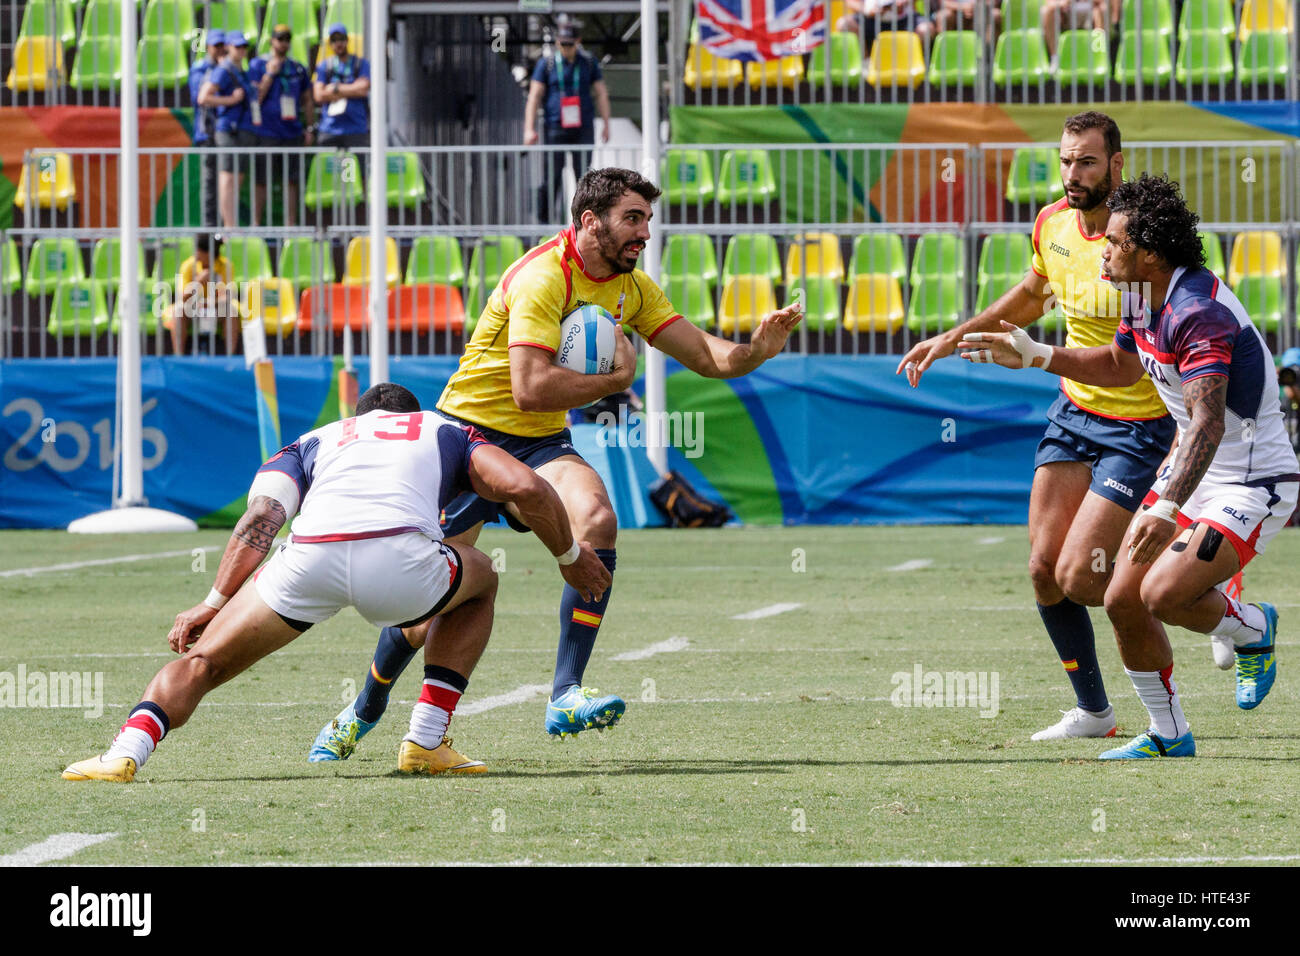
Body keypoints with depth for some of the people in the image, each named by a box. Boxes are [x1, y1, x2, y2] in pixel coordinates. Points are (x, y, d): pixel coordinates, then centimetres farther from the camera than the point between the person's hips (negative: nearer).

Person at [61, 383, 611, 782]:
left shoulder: (311, 442, 36)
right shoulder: (446, 432, 37)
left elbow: (262, 517, 18)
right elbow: (525, 488, 21)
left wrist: (215, 602, 15)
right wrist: (570, 555, 36)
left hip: (309, 560, 1)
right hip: (402, 559, -1)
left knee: (200, 662, 16)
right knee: (480, 580, 34)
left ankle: (128, 750, -13)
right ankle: (426, 741, 24)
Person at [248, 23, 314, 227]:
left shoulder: (298, 68, 13)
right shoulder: (258, 65, 0)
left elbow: (308, 100, 19)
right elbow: (255, 98, -7)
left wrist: (309, 128, 12)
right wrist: (270, 74, -13)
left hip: (293, 132, 4)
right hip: (267, 132, -4)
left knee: (292, 181, 5)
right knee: (261, 181, -4)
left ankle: (291, 225, 10)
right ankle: (256, 224, 0)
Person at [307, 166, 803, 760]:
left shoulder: (631, 287, 2)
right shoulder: (543, 277, -23)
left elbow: (705, 356, 2)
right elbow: (531, 390, -32)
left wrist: (756, 350, -19)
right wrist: (617, 379, -20)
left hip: (541, 444, 6)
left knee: (597, 520, -26)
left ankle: (565, 696, -26)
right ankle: (364, 712, 23)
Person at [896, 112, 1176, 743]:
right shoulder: (1053, 224, 1)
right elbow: (1031, 298, 23)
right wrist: (953, 338, 20)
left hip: (1141, 424, -7)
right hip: (1074, 411, 7)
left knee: (1079, 577, -12)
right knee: (1044, 567, 0)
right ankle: (1092, 711, 16)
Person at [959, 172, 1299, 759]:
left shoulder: (1198, 314, -28)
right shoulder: (1145, 300, 3)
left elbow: (1208, 424, -38)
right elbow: (1119, 366, 25)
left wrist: (1168, 509, -49)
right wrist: (1035, 356, 15)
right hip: (1191, 474, 9)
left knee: (1163, 594, -24)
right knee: (1123, 601, 1)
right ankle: (1169, 737, 17)